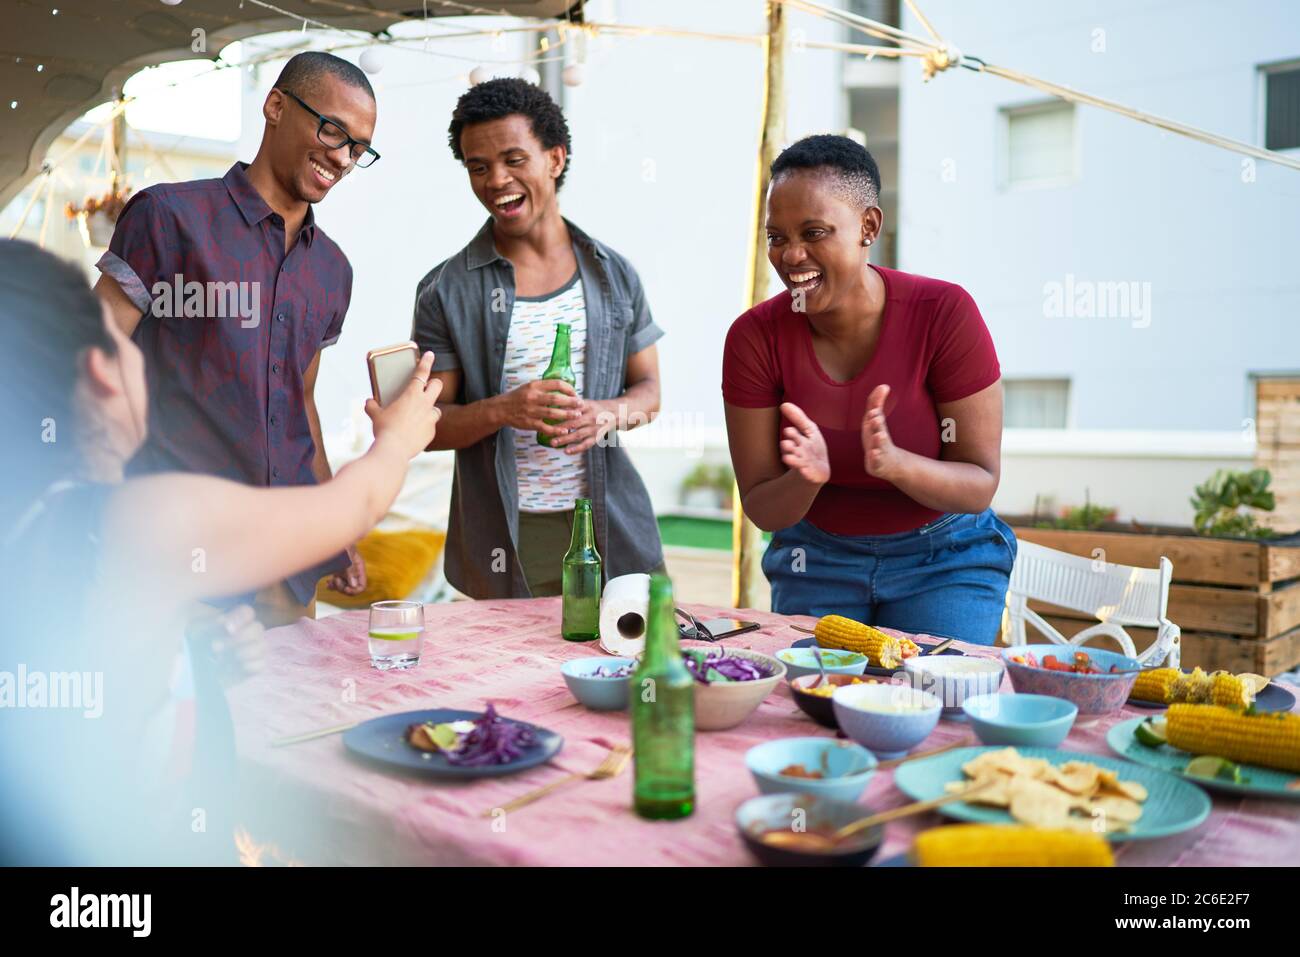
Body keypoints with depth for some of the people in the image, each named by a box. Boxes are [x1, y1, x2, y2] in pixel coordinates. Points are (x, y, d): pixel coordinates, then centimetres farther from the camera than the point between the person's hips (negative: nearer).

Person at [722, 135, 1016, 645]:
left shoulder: (944, 313, -19)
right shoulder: (754, 336, -14)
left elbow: (980, 485, -16)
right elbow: (760, 509, -10)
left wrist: (894, 463, -34)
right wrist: (807, 478, -32)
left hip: (943, 560, -1)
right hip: (817, 560, 2)